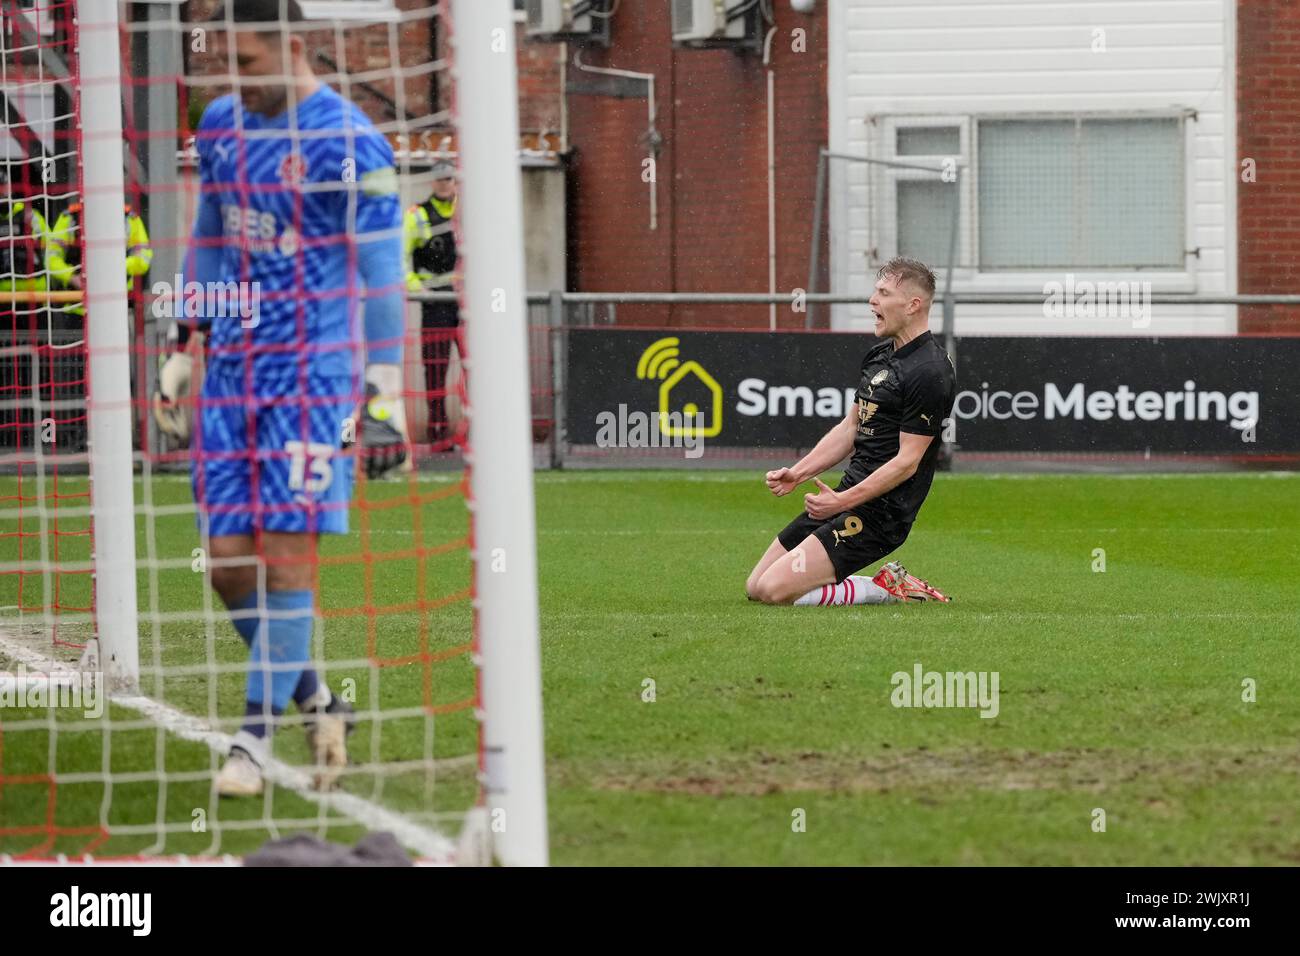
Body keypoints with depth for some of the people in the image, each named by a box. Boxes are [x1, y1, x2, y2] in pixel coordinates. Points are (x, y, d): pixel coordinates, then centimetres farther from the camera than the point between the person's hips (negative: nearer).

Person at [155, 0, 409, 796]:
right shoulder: (221, 124, 10)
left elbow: (382, 277, -11)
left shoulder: (350, 144, -11)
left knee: (287, 557, -8)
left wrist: (386, 397, -13)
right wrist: (185, 344, 22)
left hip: (315, 373, -7)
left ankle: (256, 741, 1)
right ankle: (318, 704, 20)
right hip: (233, 369, 7)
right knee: (228, 559, 2)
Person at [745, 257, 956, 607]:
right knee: (756, 587, 8)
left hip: (879, 511, -10)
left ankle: (885, 589, -4)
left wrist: (843, 501, -22)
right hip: (849, 495, 10)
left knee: (775, 589, -20)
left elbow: (907, 461, -19)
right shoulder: (878, 356, 13)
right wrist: (797, 473, 10)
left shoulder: (929, 373, -17)